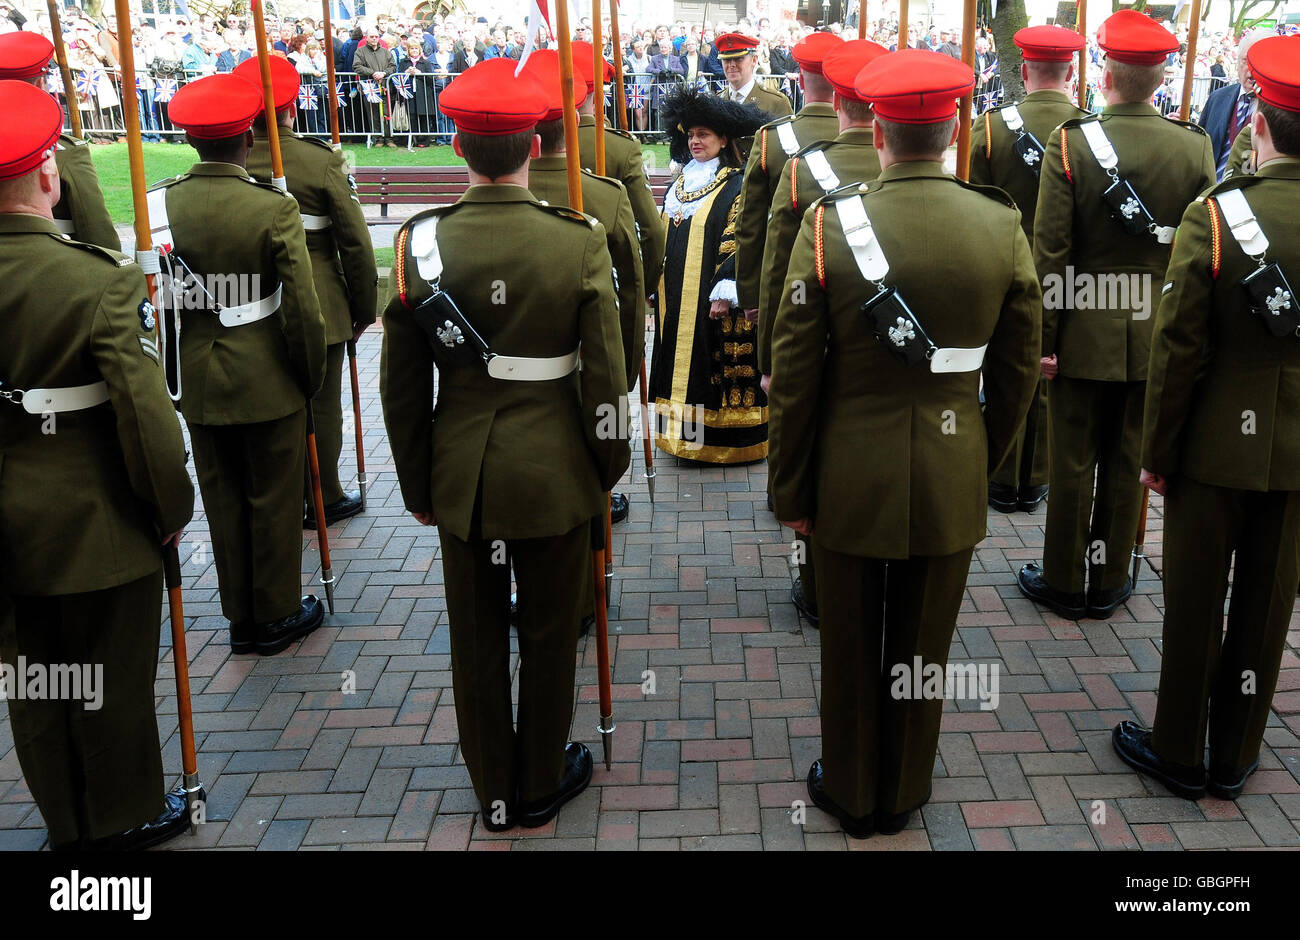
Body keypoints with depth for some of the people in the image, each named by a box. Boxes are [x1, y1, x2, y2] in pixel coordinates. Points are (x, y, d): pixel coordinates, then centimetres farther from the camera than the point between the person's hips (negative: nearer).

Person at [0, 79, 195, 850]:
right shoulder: (101, 280, -21)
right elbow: (145, 411, -20)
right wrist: (172, 506, -6)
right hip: (97, 522, -5)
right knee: (112, 679, 13)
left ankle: (66, 822, 38)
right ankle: (126, 820, 32)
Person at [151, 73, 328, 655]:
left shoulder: (159, 204, -5)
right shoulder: (275, 209, -16)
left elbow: (155, 300, 0)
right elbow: (301, 309, -15)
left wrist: (172, 374, 11)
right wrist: (312, 376, 0)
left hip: (197, 385, 4)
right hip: (269, 384, -4)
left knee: (223, 499, 15)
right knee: (275, 499, 11)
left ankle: (240, 618, 27)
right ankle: (277, 616, 24)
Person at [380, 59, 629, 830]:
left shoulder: (419, 243, -7)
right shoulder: (580, 243, -13)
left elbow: (403, 387, -2)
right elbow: (605, 376, -9)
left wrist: (416, 485, 11)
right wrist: (609, 467, 7)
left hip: (460, 474, 2)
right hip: (555, 474, -1)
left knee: (476, 639, 16)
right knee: (549, 636, 16)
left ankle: (493, 792, 33)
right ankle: (541, 786, 33)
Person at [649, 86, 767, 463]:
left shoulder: (736, 186, -5)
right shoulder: (680, 183, 15)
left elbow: (738, 243, -12)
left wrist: (725, 291, -19)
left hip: (714, 299, -7)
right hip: (677, 298, 7)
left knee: (718, 367, -2)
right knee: (682, 359, 9)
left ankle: (724, 437, 7)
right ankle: (687, 433, 18)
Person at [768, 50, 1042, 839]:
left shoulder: (829, 224, -14)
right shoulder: (1003, 227, -7)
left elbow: (795, 376, -11)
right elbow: (1018, 373, 0)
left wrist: (790, 488, 1)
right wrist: (985, 466, 15)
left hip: (850, 480, -2)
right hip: (952, 479, 2)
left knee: (851, 649, 16)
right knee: (923, 649, 18)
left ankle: (851, 794, 35)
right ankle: (903, 796, 37)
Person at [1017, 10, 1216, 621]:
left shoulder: (1069, 142, -13)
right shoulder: (1197, 148, -3)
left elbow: (1050, 253, -14)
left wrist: (1043, 338, -6)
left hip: (1084, 335, -3)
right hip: (1159, 337, 3)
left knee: (1073, 462, 8)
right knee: (1128, 463, 14)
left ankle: (1064, 583, 21)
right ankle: (1109, 584, 26)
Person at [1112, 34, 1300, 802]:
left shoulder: (1215, 217, -16)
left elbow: (1179, 352, -14)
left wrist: (1157, 451, -3)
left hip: (1218, 445, -3)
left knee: (1195, 601, 11)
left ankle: (1180, 751, 26)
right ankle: (1236, 757, 30)